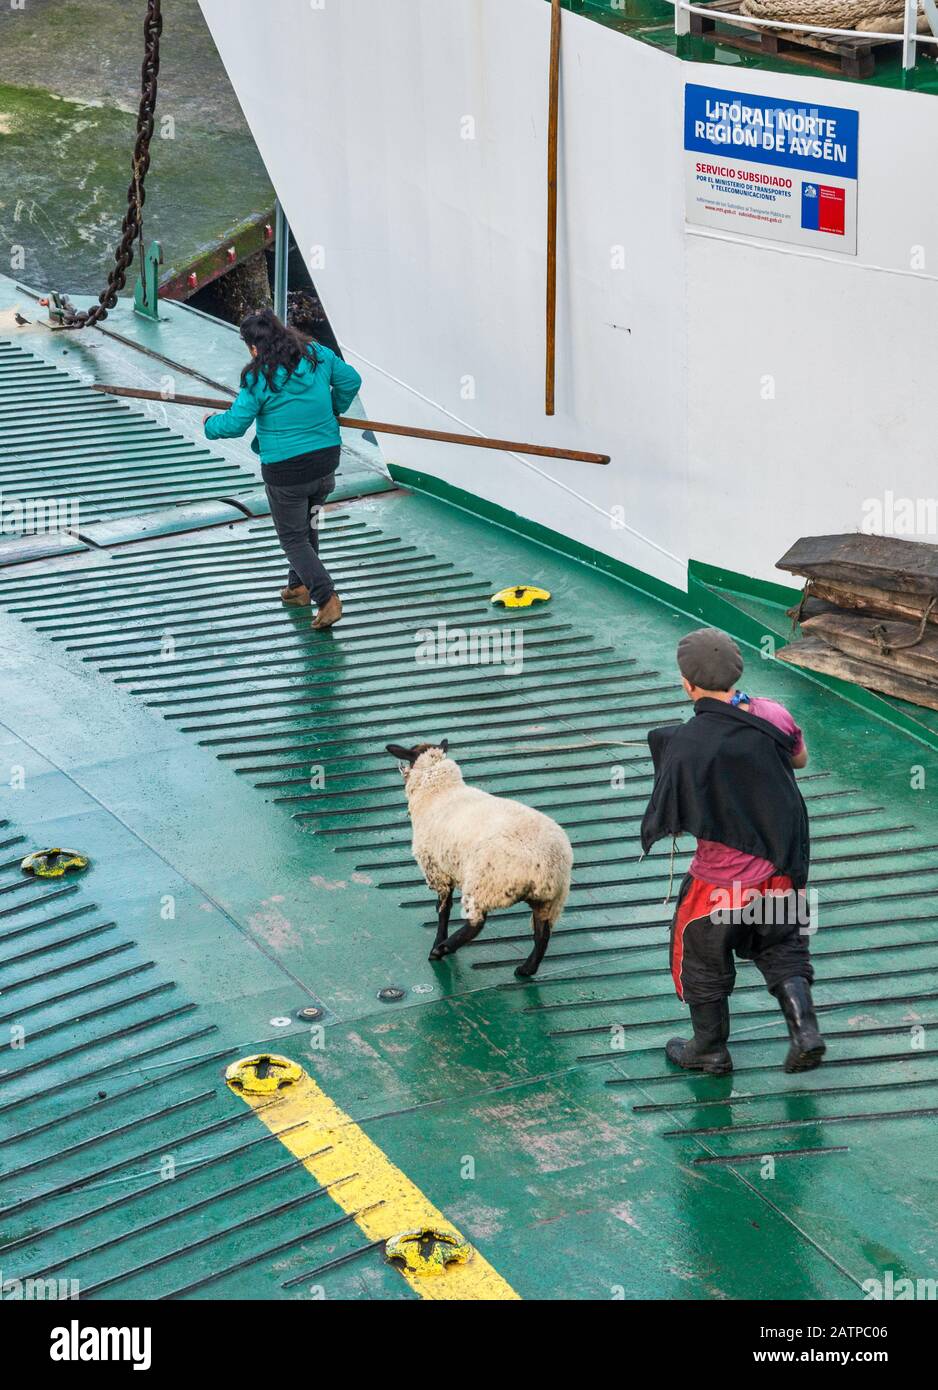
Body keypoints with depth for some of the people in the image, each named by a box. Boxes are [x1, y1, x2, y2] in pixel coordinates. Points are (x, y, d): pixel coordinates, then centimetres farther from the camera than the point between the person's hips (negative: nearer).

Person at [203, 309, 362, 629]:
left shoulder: (258, 377, -16)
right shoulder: (318, 355, -2)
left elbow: (235, 424, -11)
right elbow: (351, 380, 10)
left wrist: (210, 424, 11)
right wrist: (334, 410, 29)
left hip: (286, 471, -6)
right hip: (326, 460, 6)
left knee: (293, 539, 9)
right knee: (308, 527, 27)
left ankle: (327, 598, -5)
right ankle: (299, 586, 39)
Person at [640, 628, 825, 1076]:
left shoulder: (686, 745, -25)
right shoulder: (773, 715, -11)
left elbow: (669, 823, -20)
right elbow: (800, 760, 10)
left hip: (724, 878, -4)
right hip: (784, 867, 4)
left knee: (701, 958, 19)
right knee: (782, 946, 27)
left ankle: (710, 1050, 34)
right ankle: (804, 1029, 12)